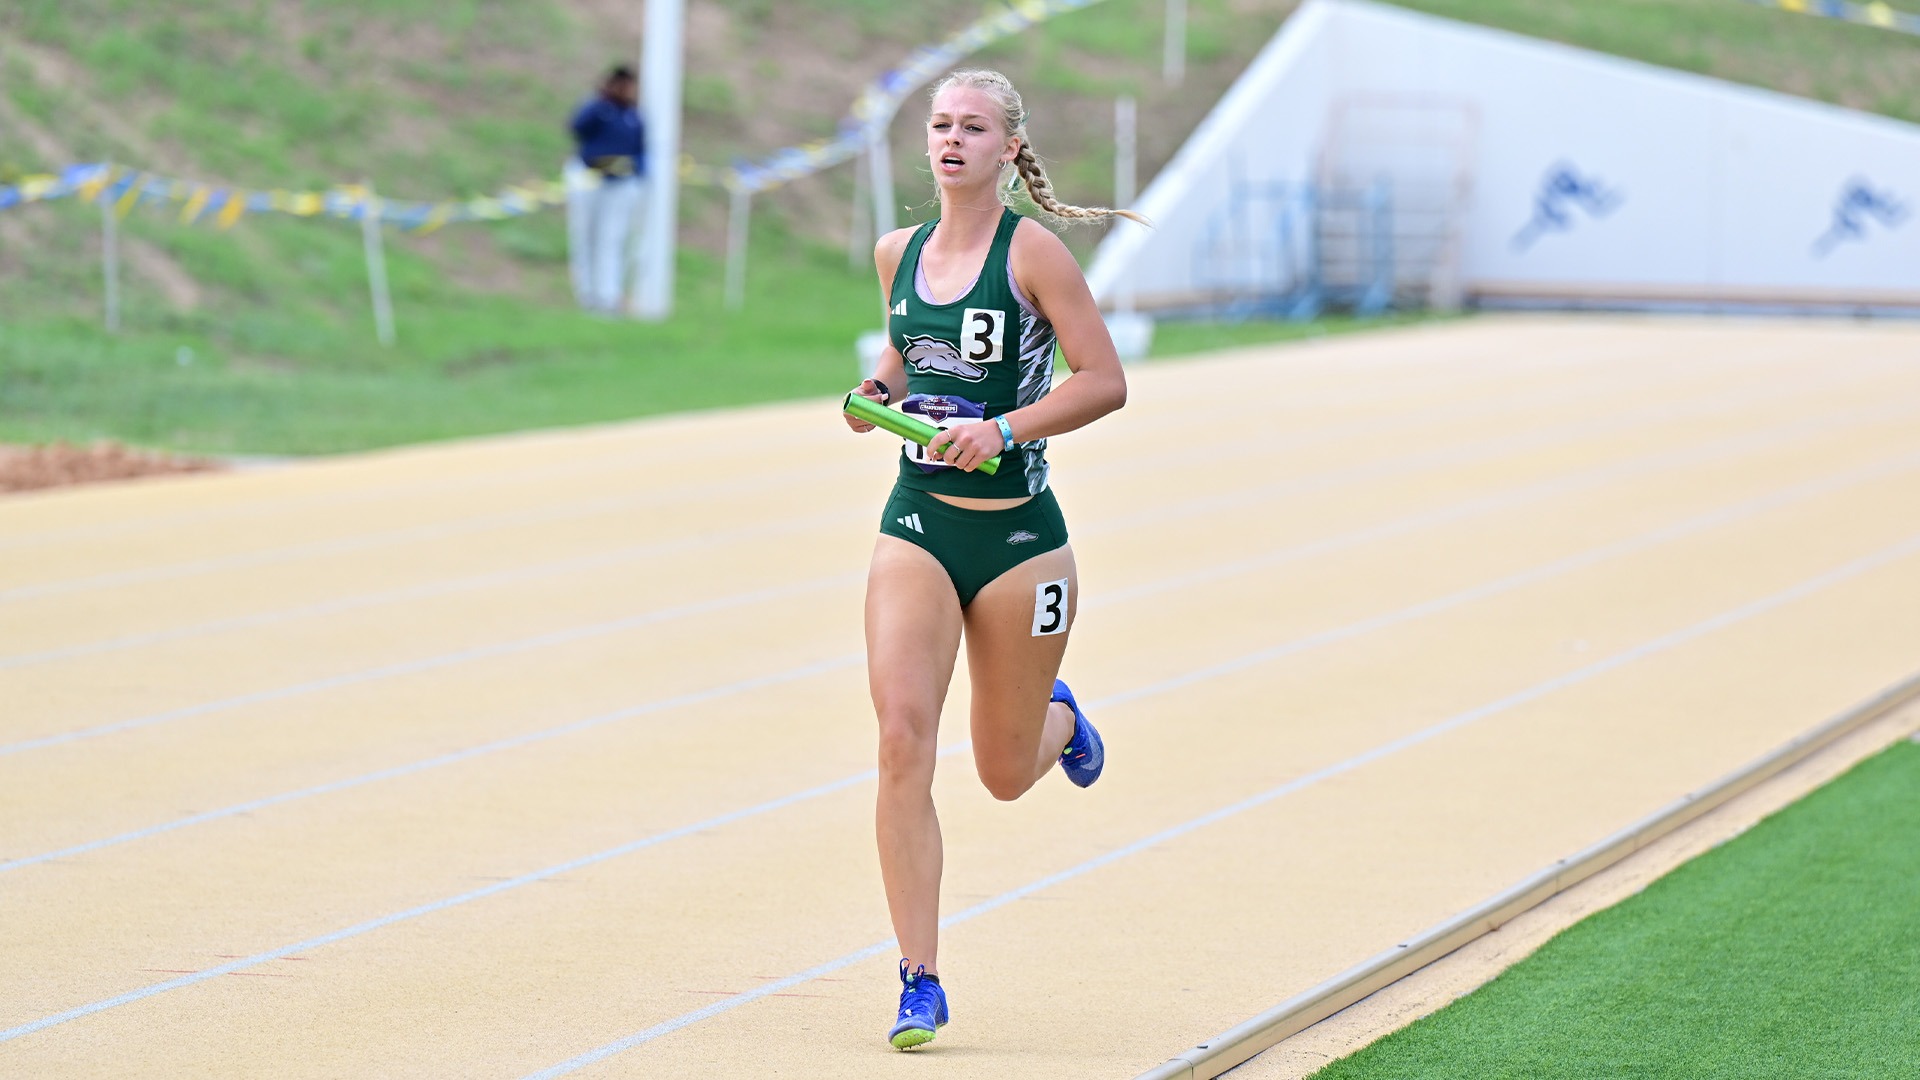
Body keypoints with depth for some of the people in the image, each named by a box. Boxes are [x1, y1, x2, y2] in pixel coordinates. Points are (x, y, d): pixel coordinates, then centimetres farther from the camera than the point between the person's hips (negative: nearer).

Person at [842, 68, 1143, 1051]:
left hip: (1017, 534, -3)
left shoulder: (1032, 252, -9)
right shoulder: (898, 253, 6)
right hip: (916, 527, 3)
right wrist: (880, 390, 3)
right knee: (903, 744, -14)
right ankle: (920, 981, -8)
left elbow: (1105, 381, -10)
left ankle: (1059, 716, 48)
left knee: (1005, 774, 10)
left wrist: (1004, 428, -21)